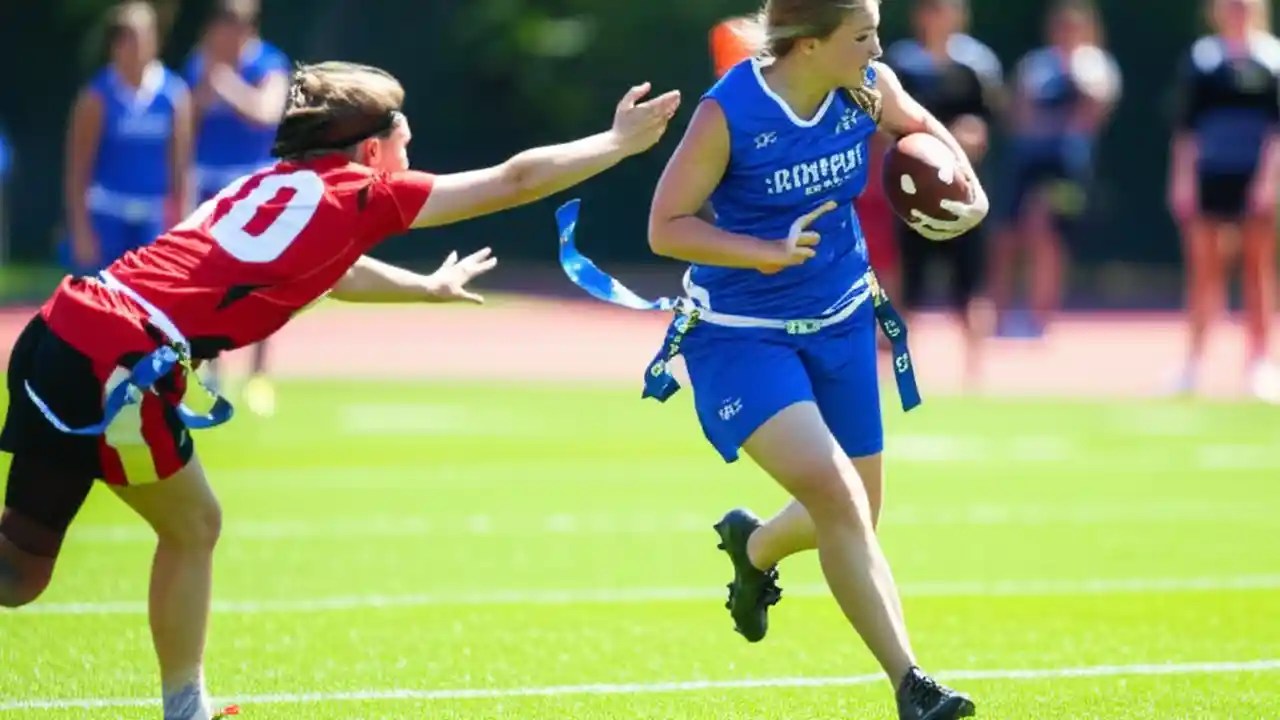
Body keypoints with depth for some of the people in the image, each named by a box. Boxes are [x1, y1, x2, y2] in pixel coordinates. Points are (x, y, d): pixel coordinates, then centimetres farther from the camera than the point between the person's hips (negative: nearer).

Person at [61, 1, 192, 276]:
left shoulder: (175, 94, -1)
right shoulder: (97, 97, -7)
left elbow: (181, 166, 3)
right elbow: (77, 171, -5)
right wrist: (80, 229, -10)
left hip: (155, 217, 2)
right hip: (106, 214, -2)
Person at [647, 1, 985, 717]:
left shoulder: (868, 90, -8)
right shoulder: (728, 114, -23)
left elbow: (923, 127, 14)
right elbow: (665, 228, -18)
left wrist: (972, 194, -4)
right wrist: (767, 252, -31)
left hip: (840, 323, 6)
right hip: (741, 334, -6)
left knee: (854, 518, 14)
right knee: (831, 488, -24)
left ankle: (755, 545, 49)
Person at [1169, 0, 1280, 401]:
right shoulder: (1202, 57, 5)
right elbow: (1186, 126, 7)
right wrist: (1182, 179, 1)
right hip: (1209, 178, 1)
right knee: (1203, 270, 2)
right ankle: (1194, 361, 6)